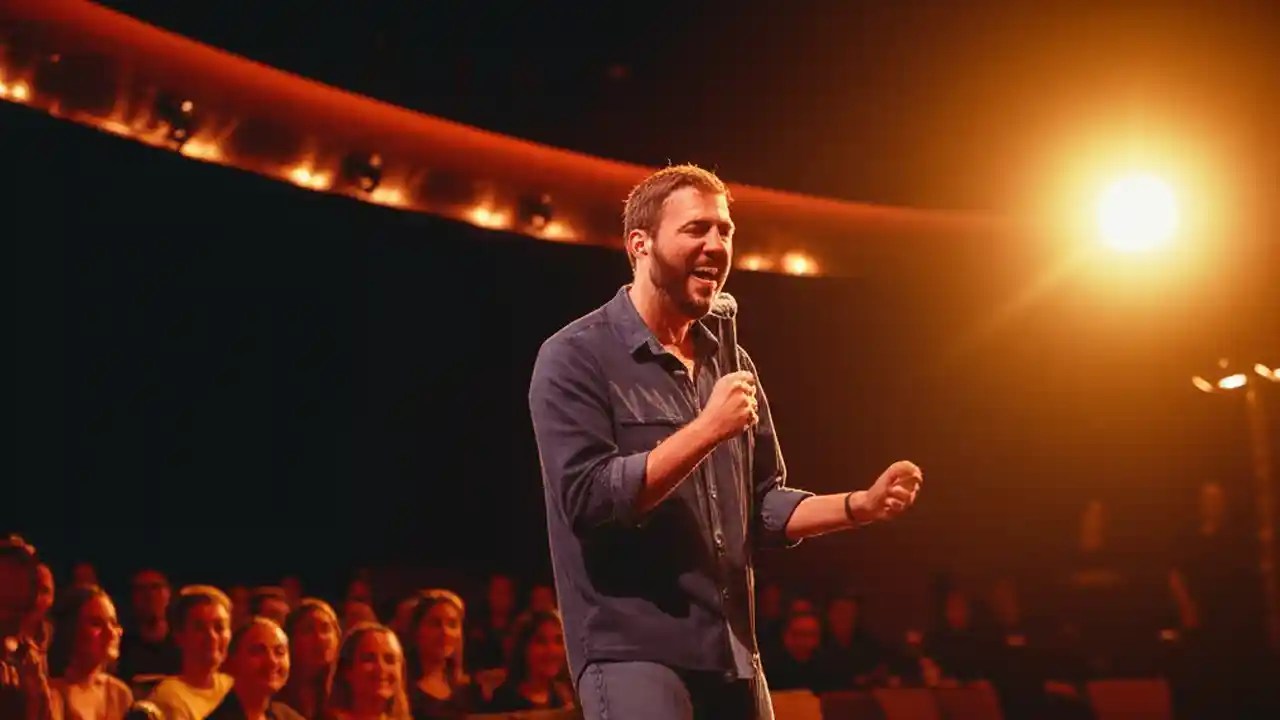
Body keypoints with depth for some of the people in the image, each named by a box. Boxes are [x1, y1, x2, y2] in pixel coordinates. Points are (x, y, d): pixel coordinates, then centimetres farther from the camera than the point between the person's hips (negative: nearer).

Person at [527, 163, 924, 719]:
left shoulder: (730, 363, 15)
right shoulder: (577, 357, -6)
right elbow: (587, 499, -17)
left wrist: (860, 505, 1)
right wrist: (706, 430, -19)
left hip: (731, 653, 7)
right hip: (632, 650, -7)